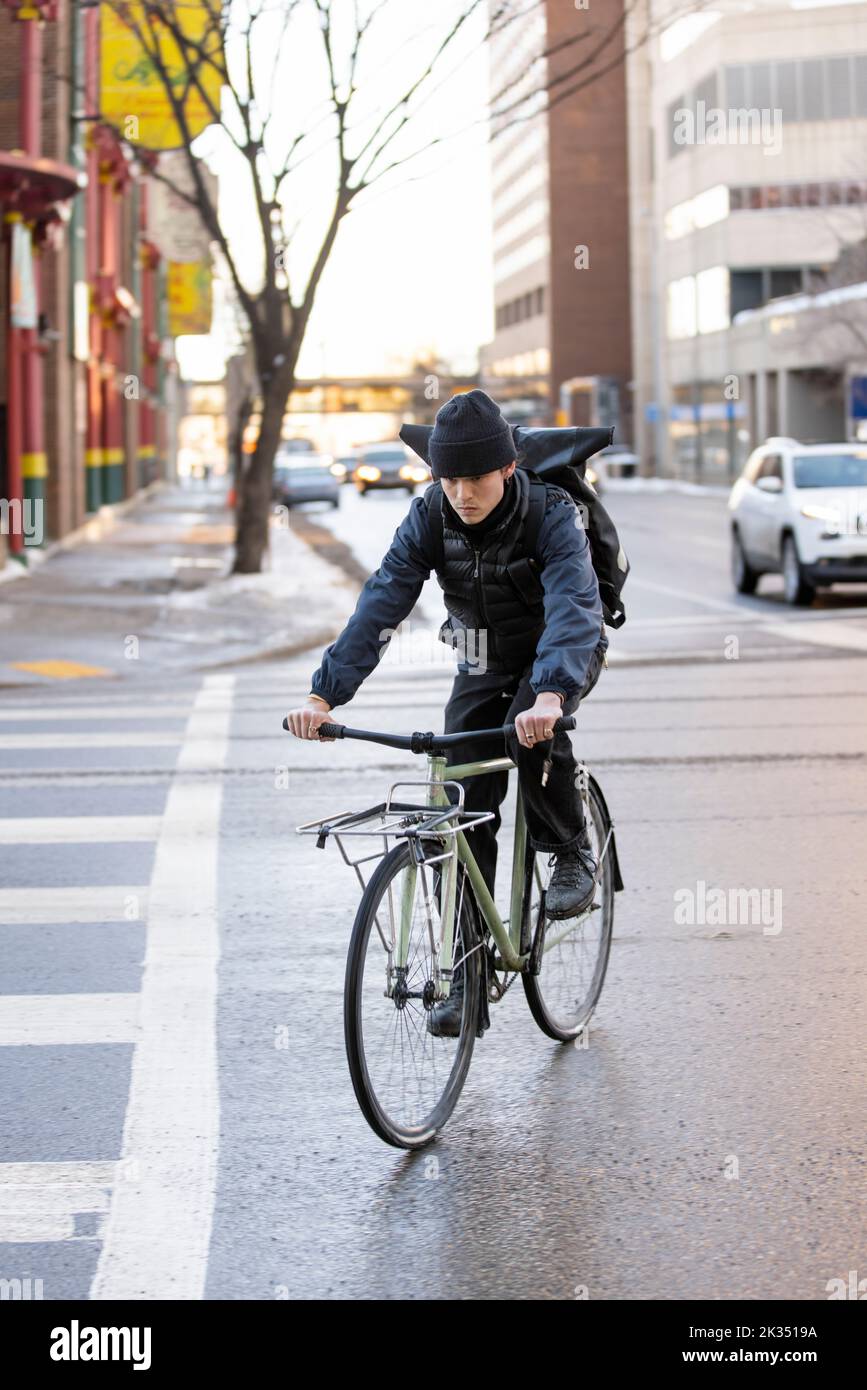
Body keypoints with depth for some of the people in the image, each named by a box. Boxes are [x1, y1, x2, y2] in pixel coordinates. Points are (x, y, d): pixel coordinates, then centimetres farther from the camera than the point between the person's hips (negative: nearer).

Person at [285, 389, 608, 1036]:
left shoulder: (552, 515, -29)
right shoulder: (430, 519, -18)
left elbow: (573, 609, -43)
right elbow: (380, 605, -26)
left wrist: (549, 696, -61)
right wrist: (324, 693, -38)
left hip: (563, 655, -4)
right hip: (482, 665, 4)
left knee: (532, 731, -36)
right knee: (465, 818, -6)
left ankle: (572, 855, -10)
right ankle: (467, 975, 3)